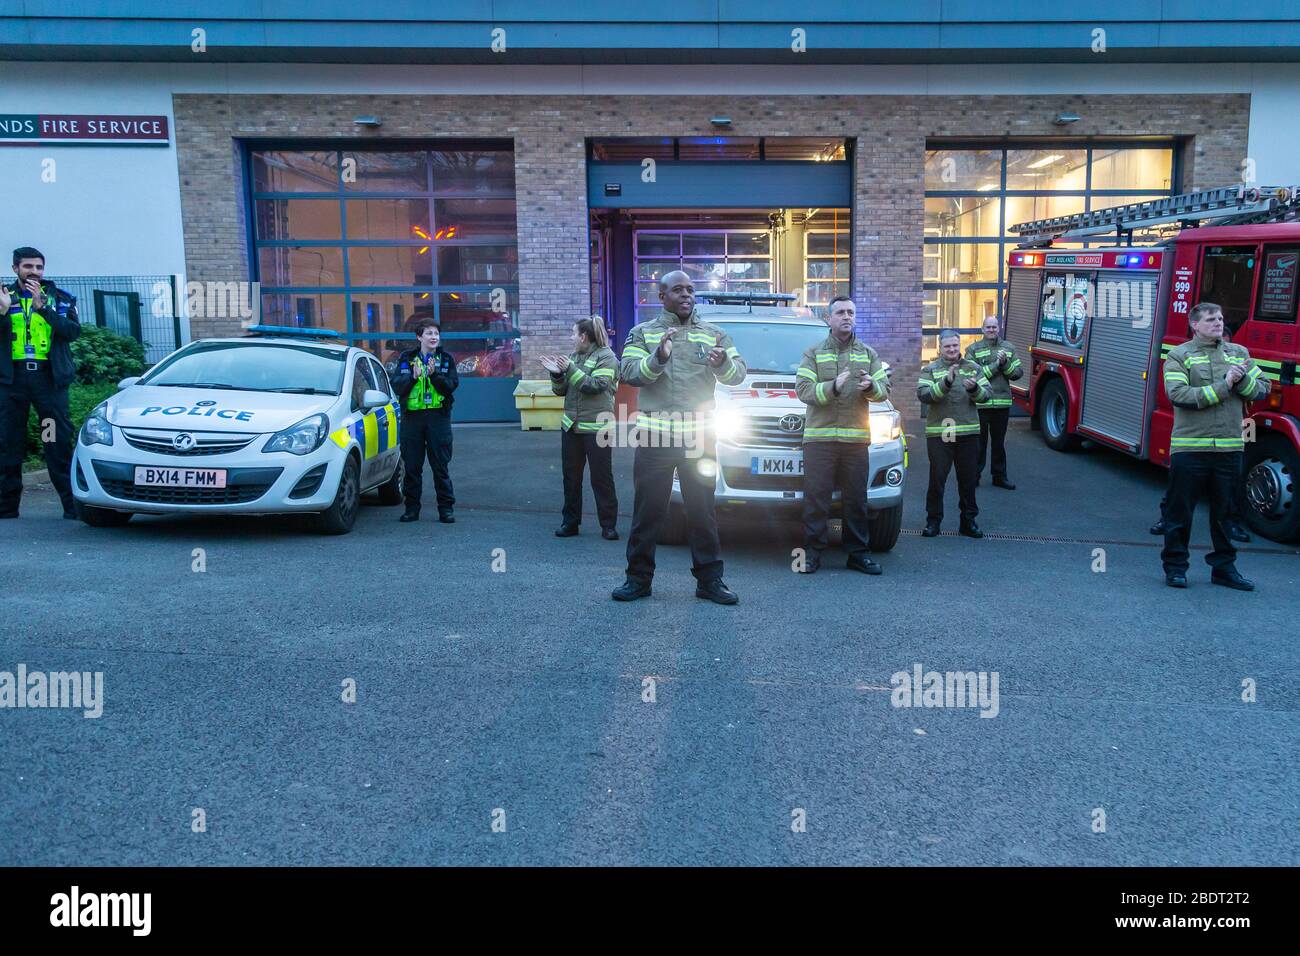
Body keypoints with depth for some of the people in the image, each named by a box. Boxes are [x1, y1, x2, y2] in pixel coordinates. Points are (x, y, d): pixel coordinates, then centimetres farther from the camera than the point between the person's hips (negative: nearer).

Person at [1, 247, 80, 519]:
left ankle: (72, 504, -3)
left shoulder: (59, 298, 8)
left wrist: (42, 306, -17)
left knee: (60, 443, -4)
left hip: (49, 377, -2)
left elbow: (73, 331, -8)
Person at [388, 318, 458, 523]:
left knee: (441, 466, 0)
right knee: (412, 467, 5)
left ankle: (446, 508, 8)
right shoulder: (406, 359, 9)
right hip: (411, 416, 1)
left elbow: (452, 385, -6)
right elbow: (396, 386, -1)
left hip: (438, 416, -1)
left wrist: (434, 374, -20)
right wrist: (413, 377, -17)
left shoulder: (446, 358, 6)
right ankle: (412, 508, 14)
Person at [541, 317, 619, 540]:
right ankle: (570, 522, 17)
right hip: (571, 425, 7)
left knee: (602, 478, -2)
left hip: (597, 427, -7)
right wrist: (557, 374, -6)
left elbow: (596, 385, -18)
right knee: (571, 476, 9)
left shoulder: (606, 356, -5)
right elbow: (561, 390, 13)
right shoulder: (573, 356, 14)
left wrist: (570, 369, -19)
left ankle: (608, 525, 5)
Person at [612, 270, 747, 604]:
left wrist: (724, 363, -21)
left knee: (702, 511, 6)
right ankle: (639, 578, 13)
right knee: (647, 510, 4)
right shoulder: (642, 333, 8)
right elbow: (628, 372, -6)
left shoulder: (714, 334, 12)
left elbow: (738, 373, 2)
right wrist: (658, 358, -23)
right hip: (655, 437, -1)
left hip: (699, 438, 1)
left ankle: (709, 579, 13)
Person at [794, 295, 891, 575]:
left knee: (856, 499, 6)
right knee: (816, 497, -2)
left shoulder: (868, 354, 15)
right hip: (819, 436, -2)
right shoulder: (814, 353, 7)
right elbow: (803, 390, -5)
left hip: (856, 438, 2)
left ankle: (858, 553, 14)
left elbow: (884, 391, 11)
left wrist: (871, 386, -12)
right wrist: (833, 386, -21)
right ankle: (812, 552, 5)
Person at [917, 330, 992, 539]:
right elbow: (923, 394, -12)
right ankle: (933, 520, 10)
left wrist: (975, 388, -17)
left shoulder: (974, 367, 11)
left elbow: (987, 394, 4)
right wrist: (946, 383, -24)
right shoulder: (930, 370, 3)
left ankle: (968, 521, 20)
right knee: (937, 479, 1)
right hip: (938, 433, -2)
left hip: (968, 433, 3)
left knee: (968, 479, 9)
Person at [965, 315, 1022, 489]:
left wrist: (1005, 363, -12)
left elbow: (1018, 372, 4)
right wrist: (995, 365, -16)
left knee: (999, 442, 13)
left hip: (1002, 403, 3)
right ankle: (974, 475, 13)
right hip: (980, 403, -3)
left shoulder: (1009, 348, 9)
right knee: (978, 442, 4)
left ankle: (999, 476, 22)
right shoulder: (973, 349, -1)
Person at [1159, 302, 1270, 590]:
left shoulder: (1239, 353, 14)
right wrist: (1223, 386, -14)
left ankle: (1224, 567, 22)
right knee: (1180, 511, 3)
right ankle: (1175, 566, 14)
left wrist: (1242, 378, -10)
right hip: (1189, 447, -4)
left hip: (1229, 447, 4)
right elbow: (1179, 395, -14)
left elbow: (1262, 389, 10)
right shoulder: (1179, 355, 0)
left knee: (1224, 512, 12)